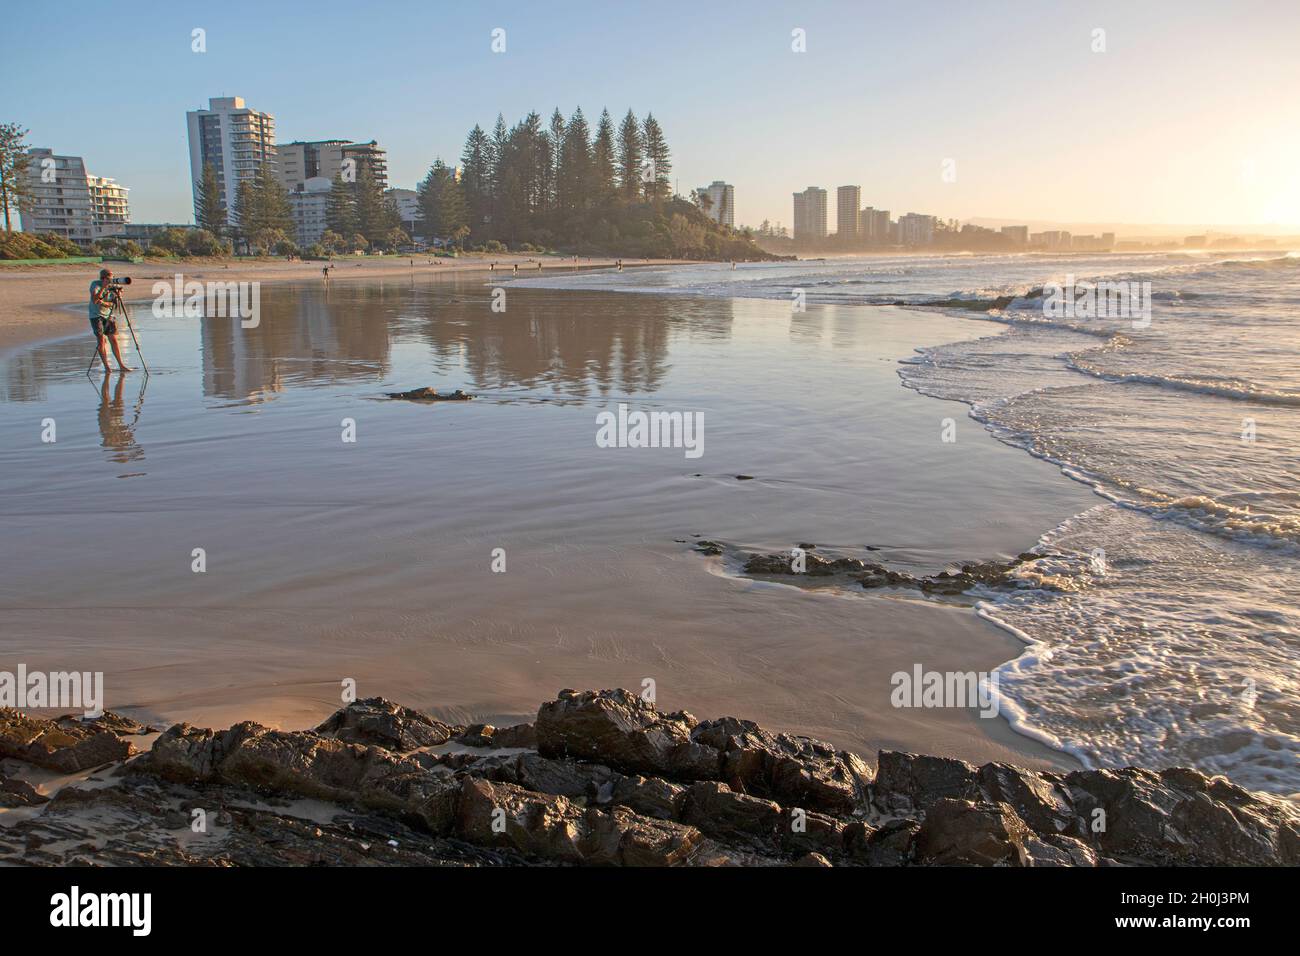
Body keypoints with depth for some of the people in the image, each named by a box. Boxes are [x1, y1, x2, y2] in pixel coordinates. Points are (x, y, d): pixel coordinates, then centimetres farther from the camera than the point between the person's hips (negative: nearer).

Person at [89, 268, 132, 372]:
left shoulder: (112, 286, -3)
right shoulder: (95, 284, -13)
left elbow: (112, 303, -5)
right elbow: (94, 300, -26)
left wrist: (103, 303, -26)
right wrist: (103, 288, -32)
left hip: (108, 315, 3)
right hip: (96, 315, -3)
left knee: (114, 340, 0)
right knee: (101, 340, -8)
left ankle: (121, 365, 2)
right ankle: (106, 367, -5)